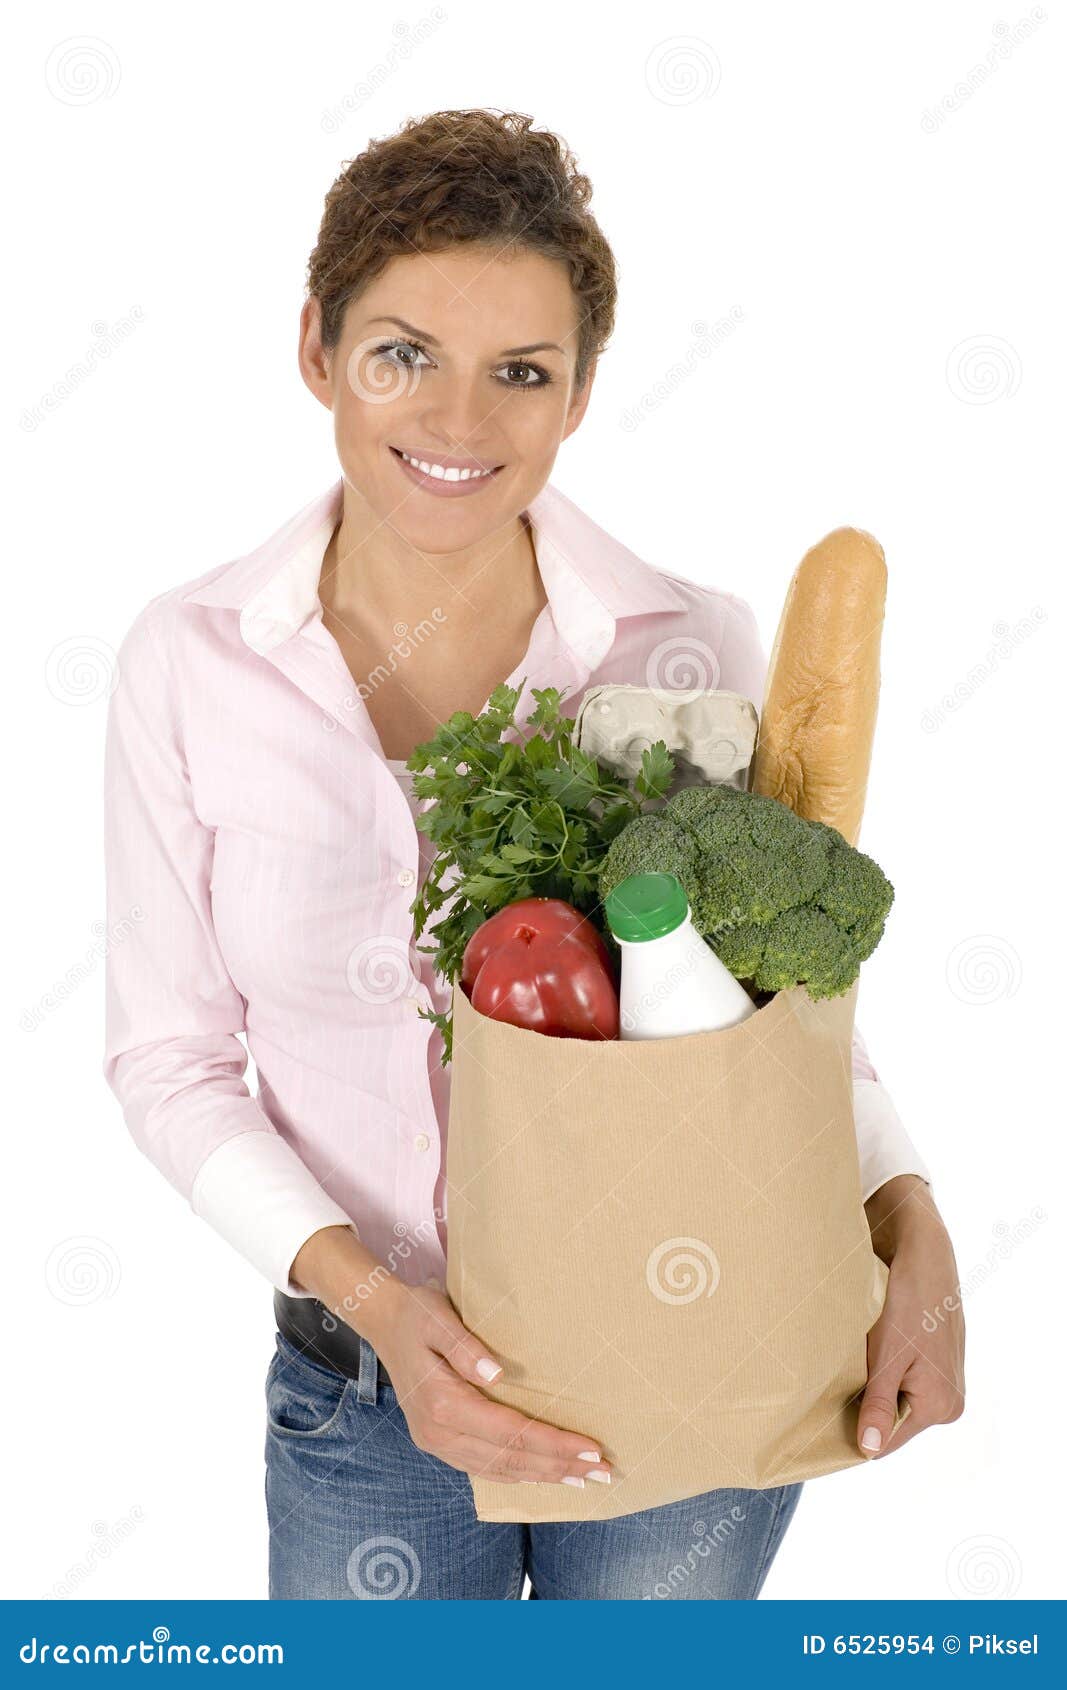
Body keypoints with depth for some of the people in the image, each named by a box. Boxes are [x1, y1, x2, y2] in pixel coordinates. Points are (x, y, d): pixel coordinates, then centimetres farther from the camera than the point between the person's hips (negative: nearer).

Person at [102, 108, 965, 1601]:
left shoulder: (695, 649, -12)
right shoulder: (191, 664, -11)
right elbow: (172, 1057, -5)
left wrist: (909, 1224, -17)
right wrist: (371, 1293, -18)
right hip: (364, 1389, 0)